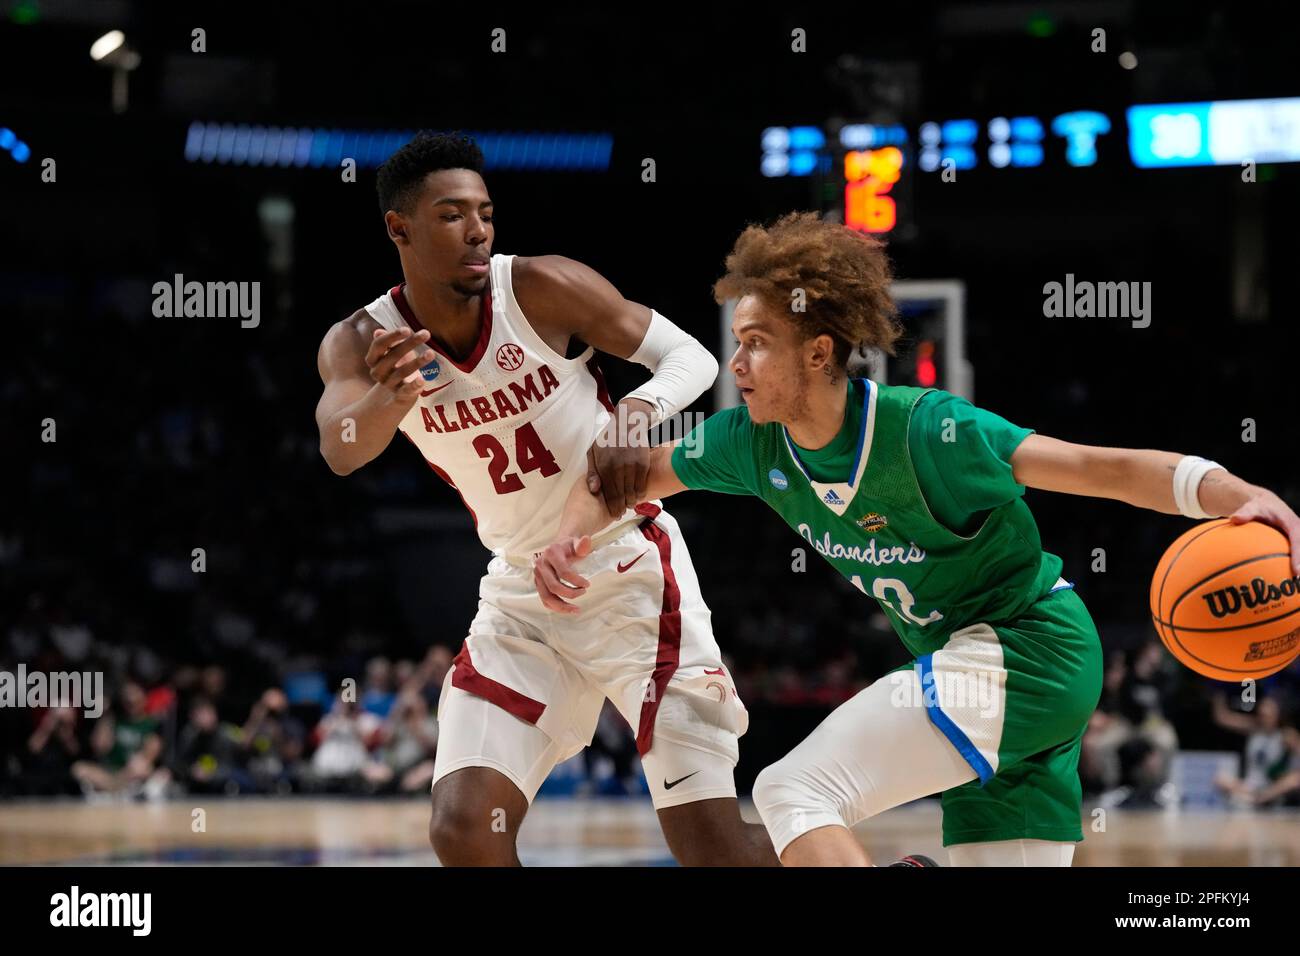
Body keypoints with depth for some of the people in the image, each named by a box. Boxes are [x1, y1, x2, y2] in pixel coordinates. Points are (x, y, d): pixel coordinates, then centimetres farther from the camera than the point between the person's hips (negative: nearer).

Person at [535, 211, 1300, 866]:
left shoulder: (923, 431, -23)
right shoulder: (755, 443, -2)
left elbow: (1104, 469, -25)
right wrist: (572, 540, -7)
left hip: (1027, 650, -8)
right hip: (965, 664, 8)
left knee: (794, 793, -17)